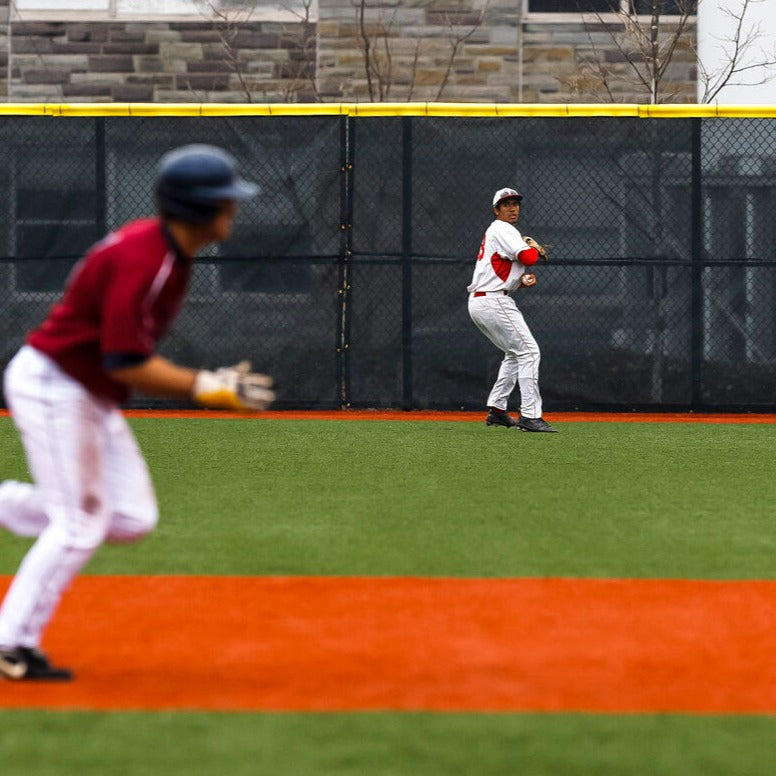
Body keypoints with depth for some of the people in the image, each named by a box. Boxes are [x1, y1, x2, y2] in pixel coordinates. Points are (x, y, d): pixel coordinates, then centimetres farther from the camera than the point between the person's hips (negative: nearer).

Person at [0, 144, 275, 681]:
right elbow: (126, 363, -27)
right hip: (50, 383, -9)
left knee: (133, 518, 4)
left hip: (93, 396, 9)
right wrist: (206, 387, -24)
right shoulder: (142, 260, -26)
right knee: (80, 524, -8)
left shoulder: (172, 251, 5)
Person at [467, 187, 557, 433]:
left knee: (515, 353, 21)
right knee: (528, 350, -12)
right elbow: (527, 257, -21)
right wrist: (534, 248, 2)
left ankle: (496, 410, 19)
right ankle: (530, 415, -18)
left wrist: (523, 281, 5)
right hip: (493, 301, -11)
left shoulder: (495, 233, 25)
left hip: (479, 302, 11)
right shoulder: (502, 230, -7)